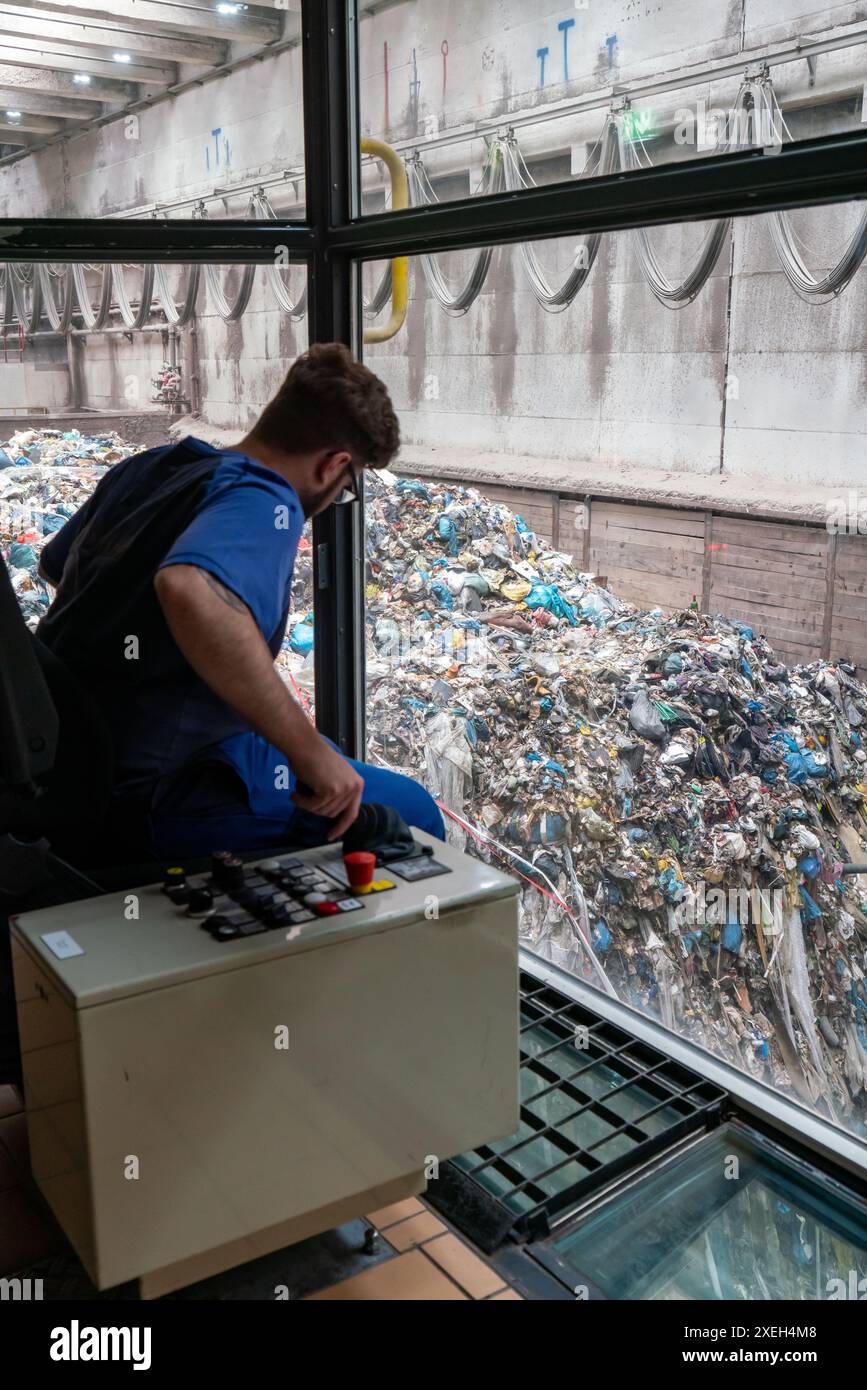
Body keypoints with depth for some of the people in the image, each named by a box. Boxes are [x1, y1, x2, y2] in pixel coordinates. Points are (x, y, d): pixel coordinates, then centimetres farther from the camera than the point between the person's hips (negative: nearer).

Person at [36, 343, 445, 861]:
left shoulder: (144, 468, 5)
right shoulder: (264, 502, -21)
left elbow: (55, 564, 23)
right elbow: (190, 590, -44)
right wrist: (311, 753, -37)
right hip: (155, 792, -9)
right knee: (411, 813, -1)